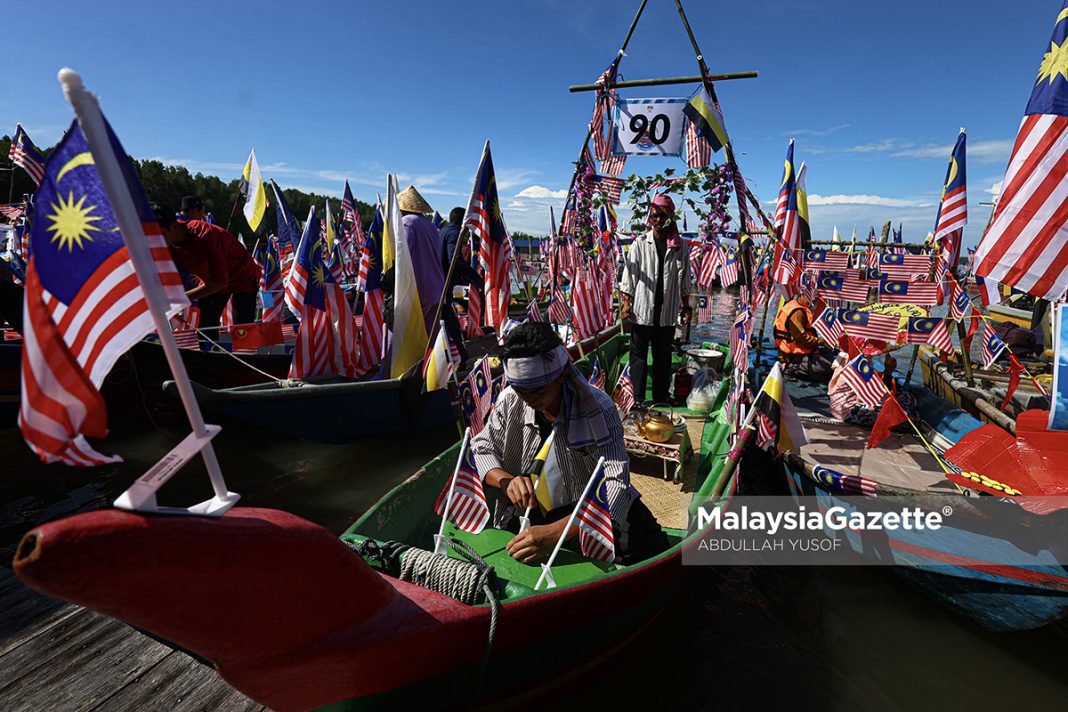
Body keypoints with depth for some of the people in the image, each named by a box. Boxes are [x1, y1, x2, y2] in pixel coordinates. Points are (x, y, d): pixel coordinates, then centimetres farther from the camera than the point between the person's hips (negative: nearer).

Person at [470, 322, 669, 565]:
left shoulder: (598, 408, -20)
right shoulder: (509, 401, -9)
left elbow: (615, 486, -28)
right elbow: (481, 449, -3)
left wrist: (554, 532, -42)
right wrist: (506, 481, -27)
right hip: (525, 516, 2)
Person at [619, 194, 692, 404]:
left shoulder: (680, 246, 6)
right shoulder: (639, 243, 0)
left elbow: (684, 281, 11)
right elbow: (628, 275, 0)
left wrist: (686, 307, 9)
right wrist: (626, 303, -6)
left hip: (667, 313, 2)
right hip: (642, 310, -2)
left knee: (663, 357, 10)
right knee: (639, 355, 3)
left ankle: (660, 400, 21)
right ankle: (637, 399, 11)